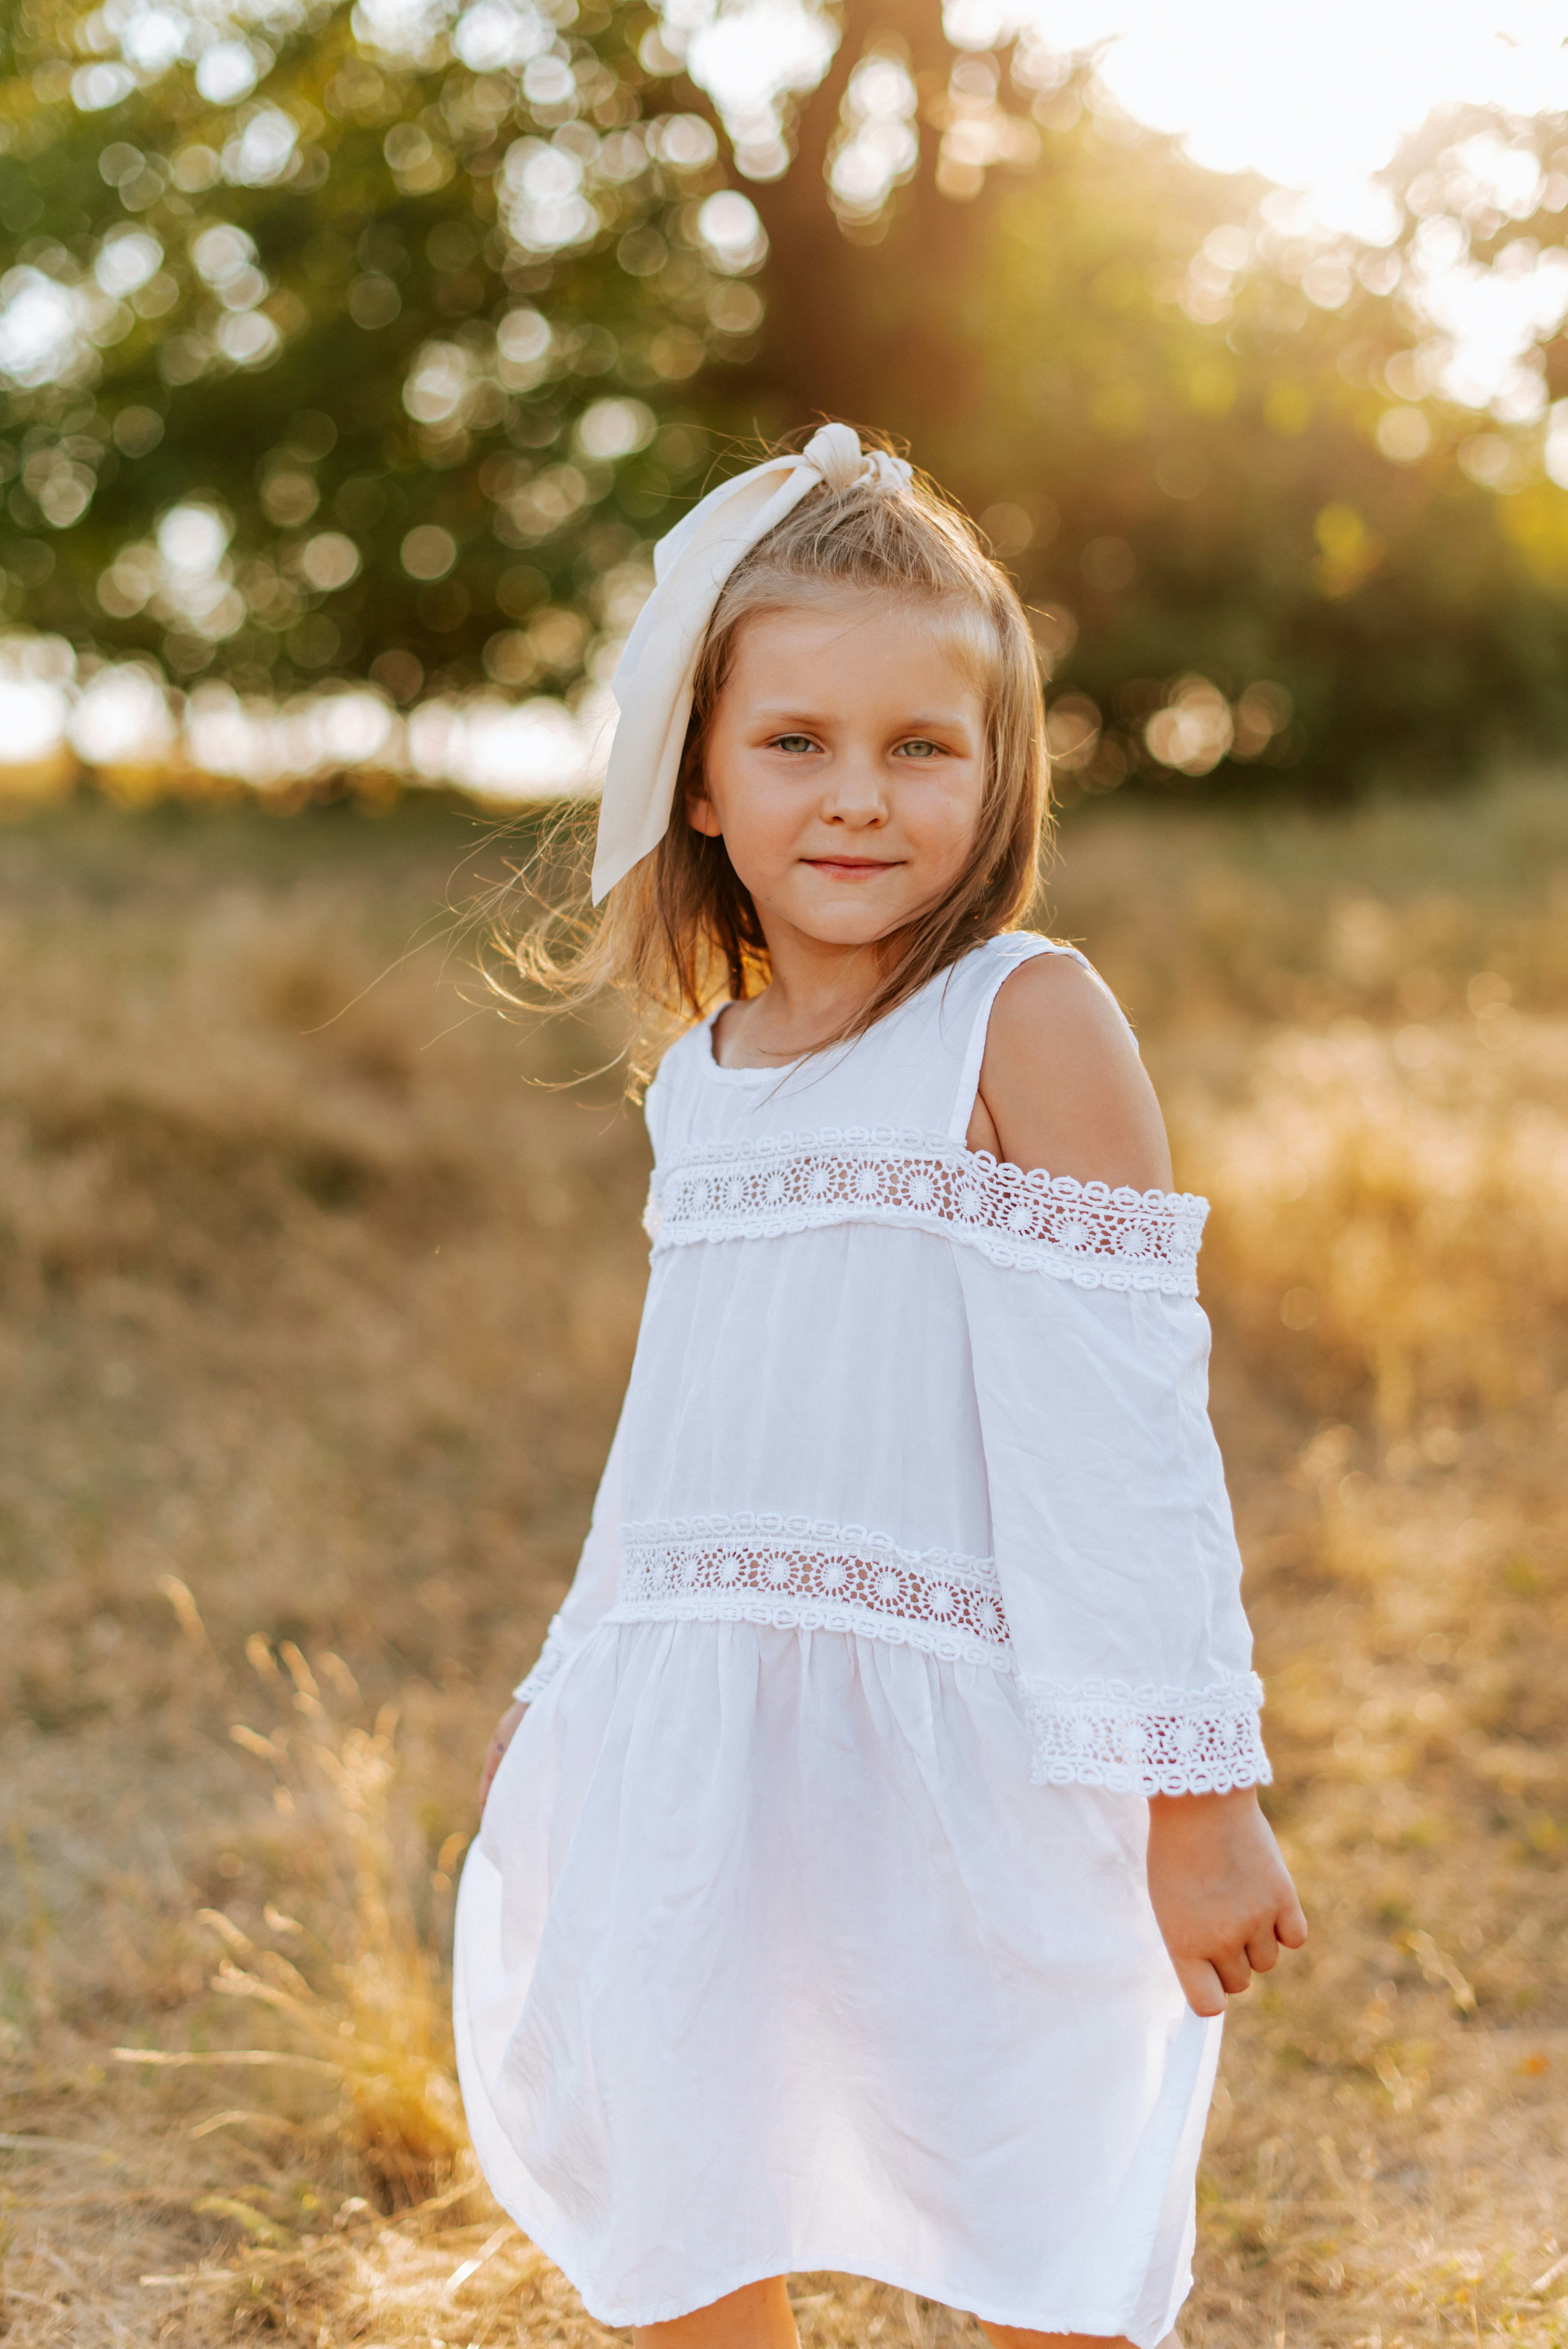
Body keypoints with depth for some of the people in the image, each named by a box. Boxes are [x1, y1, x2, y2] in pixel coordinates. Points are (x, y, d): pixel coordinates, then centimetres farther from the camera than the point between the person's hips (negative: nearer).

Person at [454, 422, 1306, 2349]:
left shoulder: (1032, 1024, -9)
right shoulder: (699, 1074, 10)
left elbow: (1123, 1426, -12)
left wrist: (1196, 1792, -13)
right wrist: (571, 1694, 27)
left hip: (959, 1766, -6)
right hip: (698, 1758, 6)